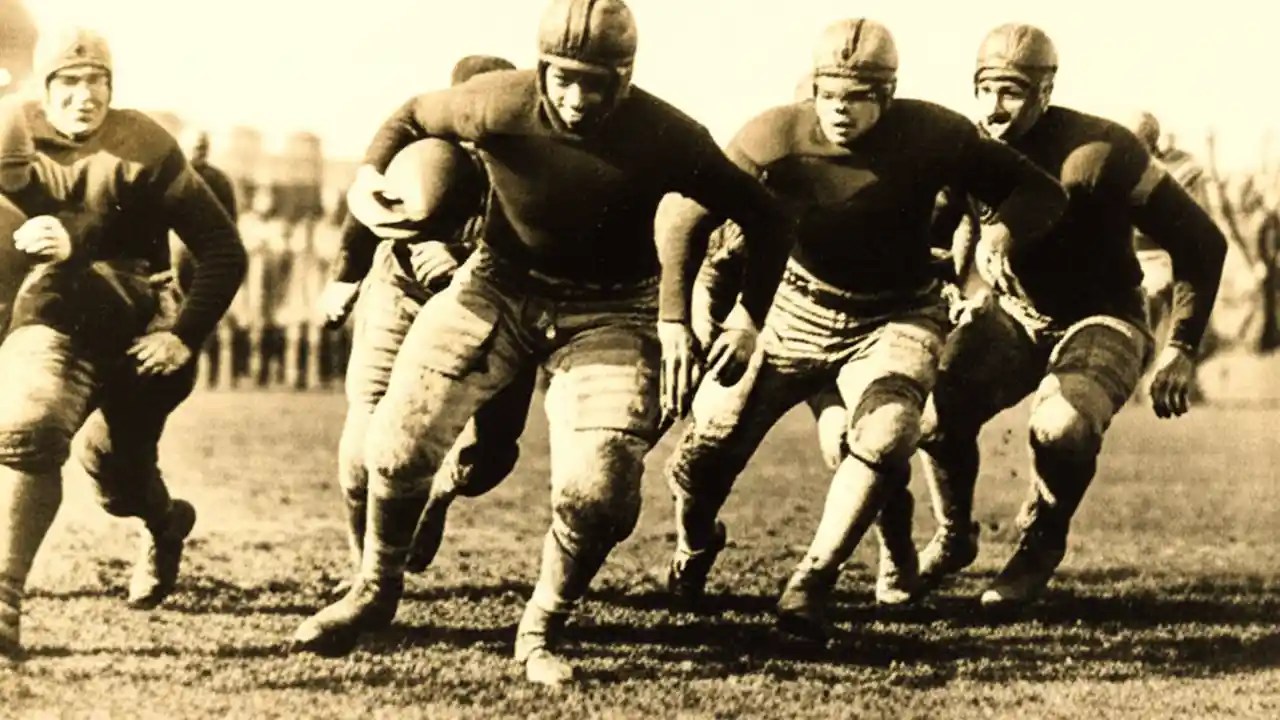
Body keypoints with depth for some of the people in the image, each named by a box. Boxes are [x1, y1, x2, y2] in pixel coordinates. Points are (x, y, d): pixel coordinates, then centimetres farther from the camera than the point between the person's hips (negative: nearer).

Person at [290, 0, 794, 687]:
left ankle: (540, 631, 12)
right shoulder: (501, 104, -21)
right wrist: (371, 174, -16)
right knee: (399, 440, -9)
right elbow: (415, 116, 1)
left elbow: (764, 218, -8)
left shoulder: (664, 138, -22)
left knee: (598, 489, -17)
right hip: (502, 286, 1)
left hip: (609, 312, -1)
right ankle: (376, 590, 21)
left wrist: (749, 318, -12)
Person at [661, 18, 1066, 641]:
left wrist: (1000, 236, -31)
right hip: (797, 310, 1)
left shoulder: (934, 137, -19)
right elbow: (690, 219, -10)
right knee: (706, 453, -5)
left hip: (896, 318, -1)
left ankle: (812, 583, -12)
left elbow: (1039, 193, -12)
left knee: (884, 438, -29)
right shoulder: (774, 138, -19)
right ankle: (695, 544, 33)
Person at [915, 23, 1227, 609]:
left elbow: (1200, 242, -17)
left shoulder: (1098, 152, -25)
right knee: (935, 412, -20)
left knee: (1061, 427, -34)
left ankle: (1041, 543, -2)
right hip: (1014, 316, 4)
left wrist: (1181, 348, -14)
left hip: (1100, 320, -4)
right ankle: (953, 538, 10)